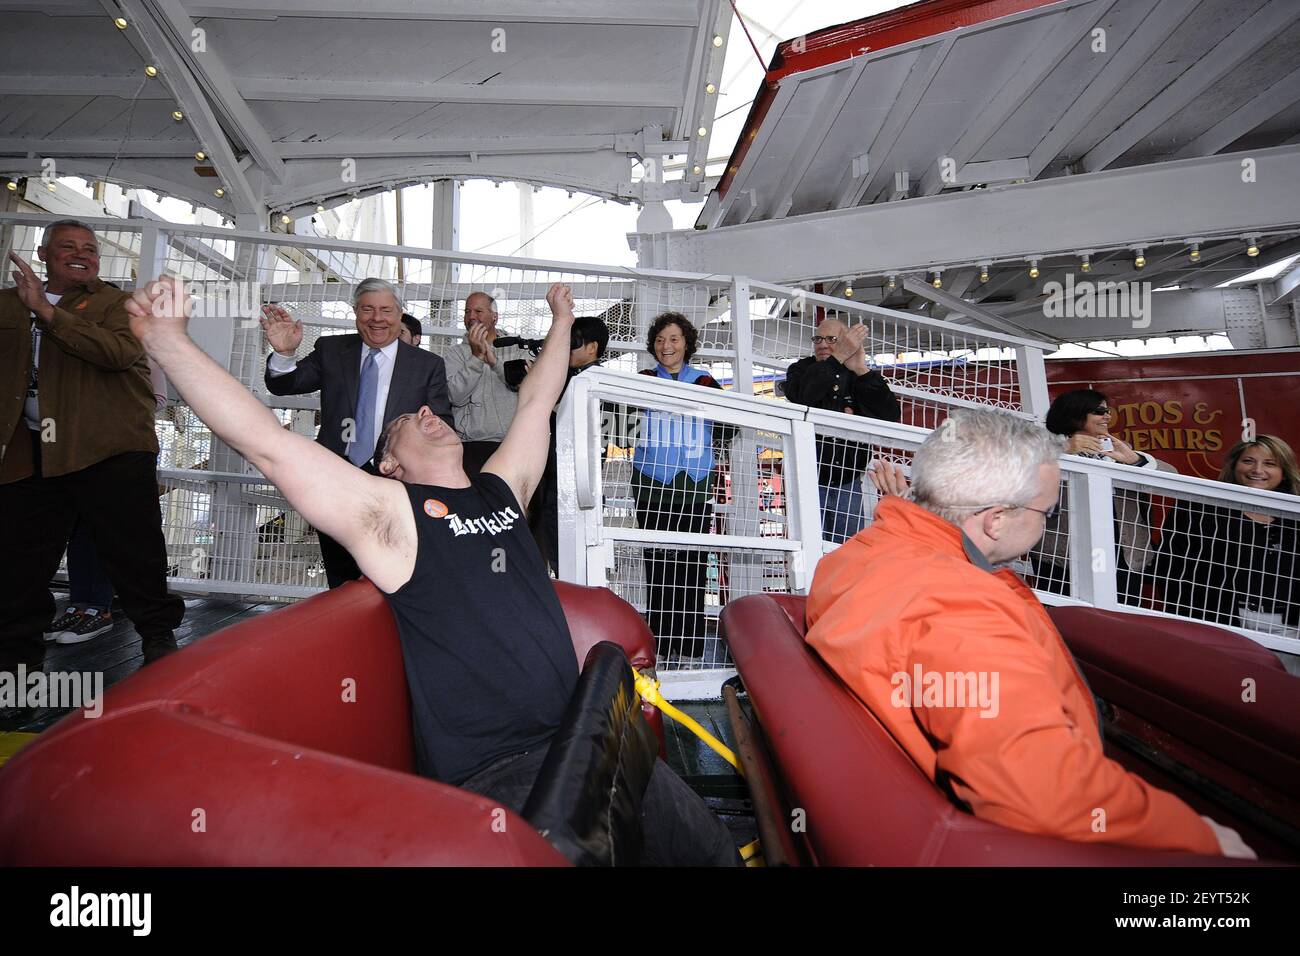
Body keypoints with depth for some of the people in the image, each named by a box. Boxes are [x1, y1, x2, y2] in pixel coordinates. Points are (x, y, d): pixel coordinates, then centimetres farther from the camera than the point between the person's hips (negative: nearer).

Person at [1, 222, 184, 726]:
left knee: (133, 549, 0)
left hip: (110, 450, -4)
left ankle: (158, 634, 14)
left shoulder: (118, 303, 5)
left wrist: (47, 311, -18)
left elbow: (119, 351, -16)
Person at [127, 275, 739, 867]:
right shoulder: (391, 510, -1)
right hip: (493, 771, -5)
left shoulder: (502, 491, 15)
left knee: (716, 852, 1)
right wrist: (168, 341, -6)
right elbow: (267, 444, -7)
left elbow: (535, 403, 24)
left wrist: (561, 322, 33)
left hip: (580, 733, 6)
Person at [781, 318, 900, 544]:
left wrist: (862, 370, -14)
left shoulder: (860, 377, 9)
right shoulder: (801, 369, 6)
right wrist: (839, 357, -23)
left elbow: (891, 416, -7)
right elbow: (802, 395, -19)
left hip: (848, 482, 2)